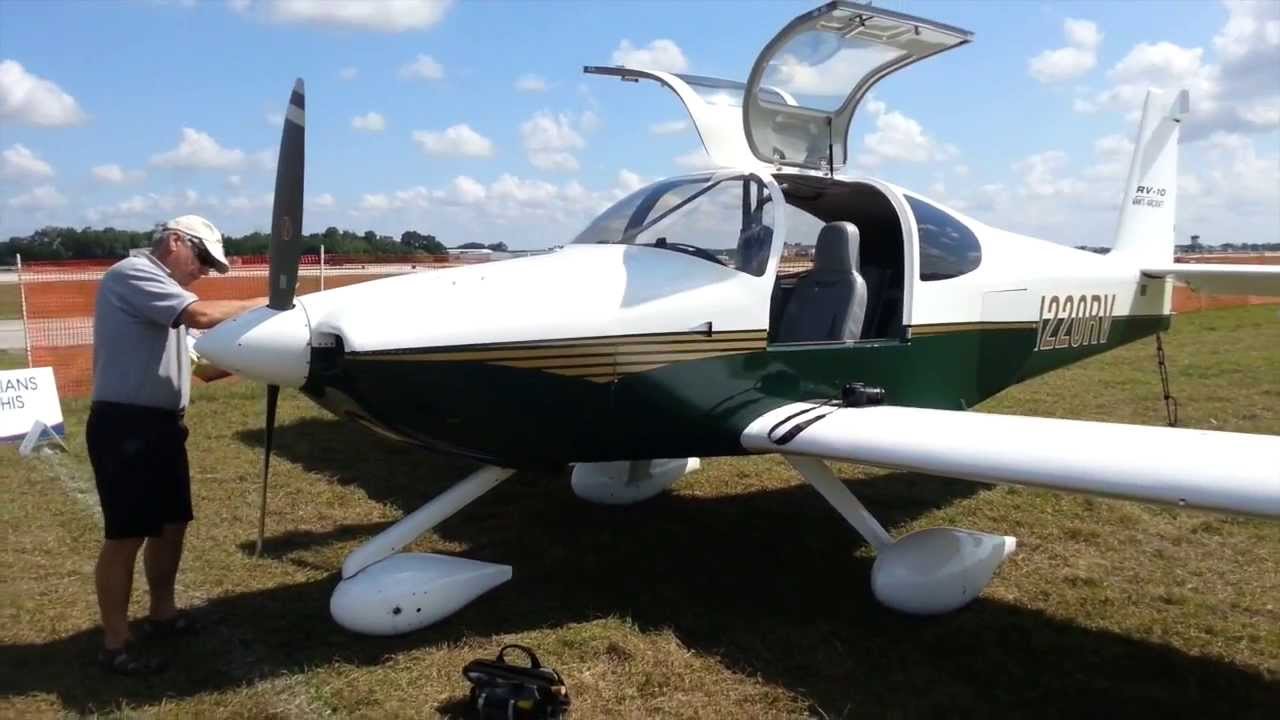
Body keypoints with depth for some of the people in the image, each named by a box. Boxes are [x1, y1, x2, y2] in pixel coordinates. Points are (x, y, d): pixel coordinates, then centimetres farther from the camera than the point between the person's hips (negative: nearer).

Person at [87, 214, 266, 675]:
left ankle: (162, 613, 33)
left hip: (159, 424, 10)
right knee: (127, 535, -4)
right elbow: (202, 315, -23)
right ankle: (115, 644, 7)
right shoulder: (133, 274, -11)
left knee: (171, 524, 18)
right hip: (124, 425, -10)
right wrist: (261, 305, -12)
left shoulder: (162, 293, 21)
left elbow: (191, 362, 18)